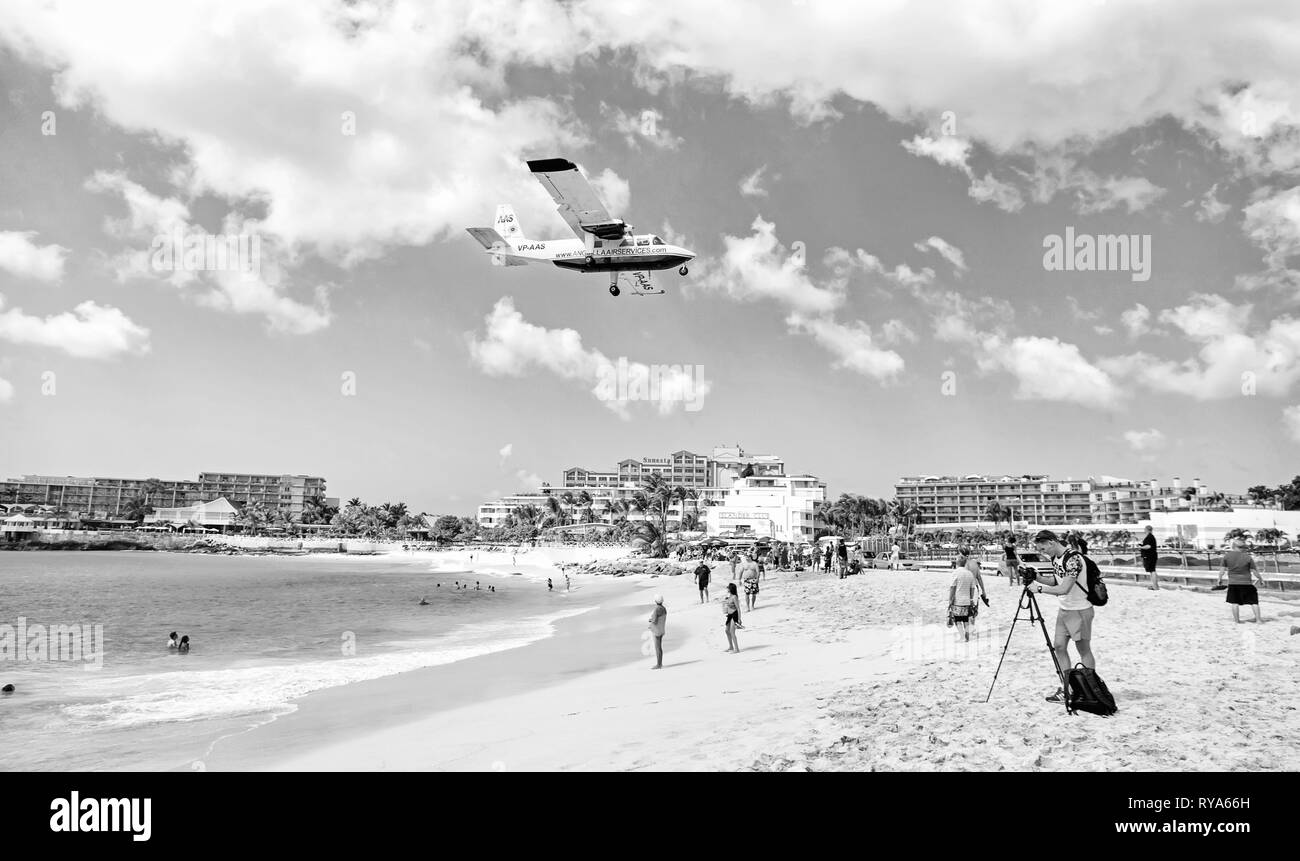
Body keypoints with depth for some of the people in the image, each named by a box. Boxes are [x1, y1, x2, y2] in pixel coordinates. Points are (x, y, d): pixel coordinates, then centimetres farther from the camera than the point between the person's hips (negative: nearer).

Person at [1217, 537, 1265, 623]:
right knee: (1254, 602, 9)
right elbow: (1254, 571, -3)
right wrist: (1261, 579, 12)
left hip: (1233, 583, 1)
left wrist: (1220, 580, 12)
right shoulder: (1248, 557, -8)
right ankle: (1258, 620, 9)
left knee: (1234, 602, 9)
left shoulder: (1227, 556, -3)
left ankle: (1237, 620, 13)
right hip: (1246, 583, -1)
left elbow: (1222, 569, 0)